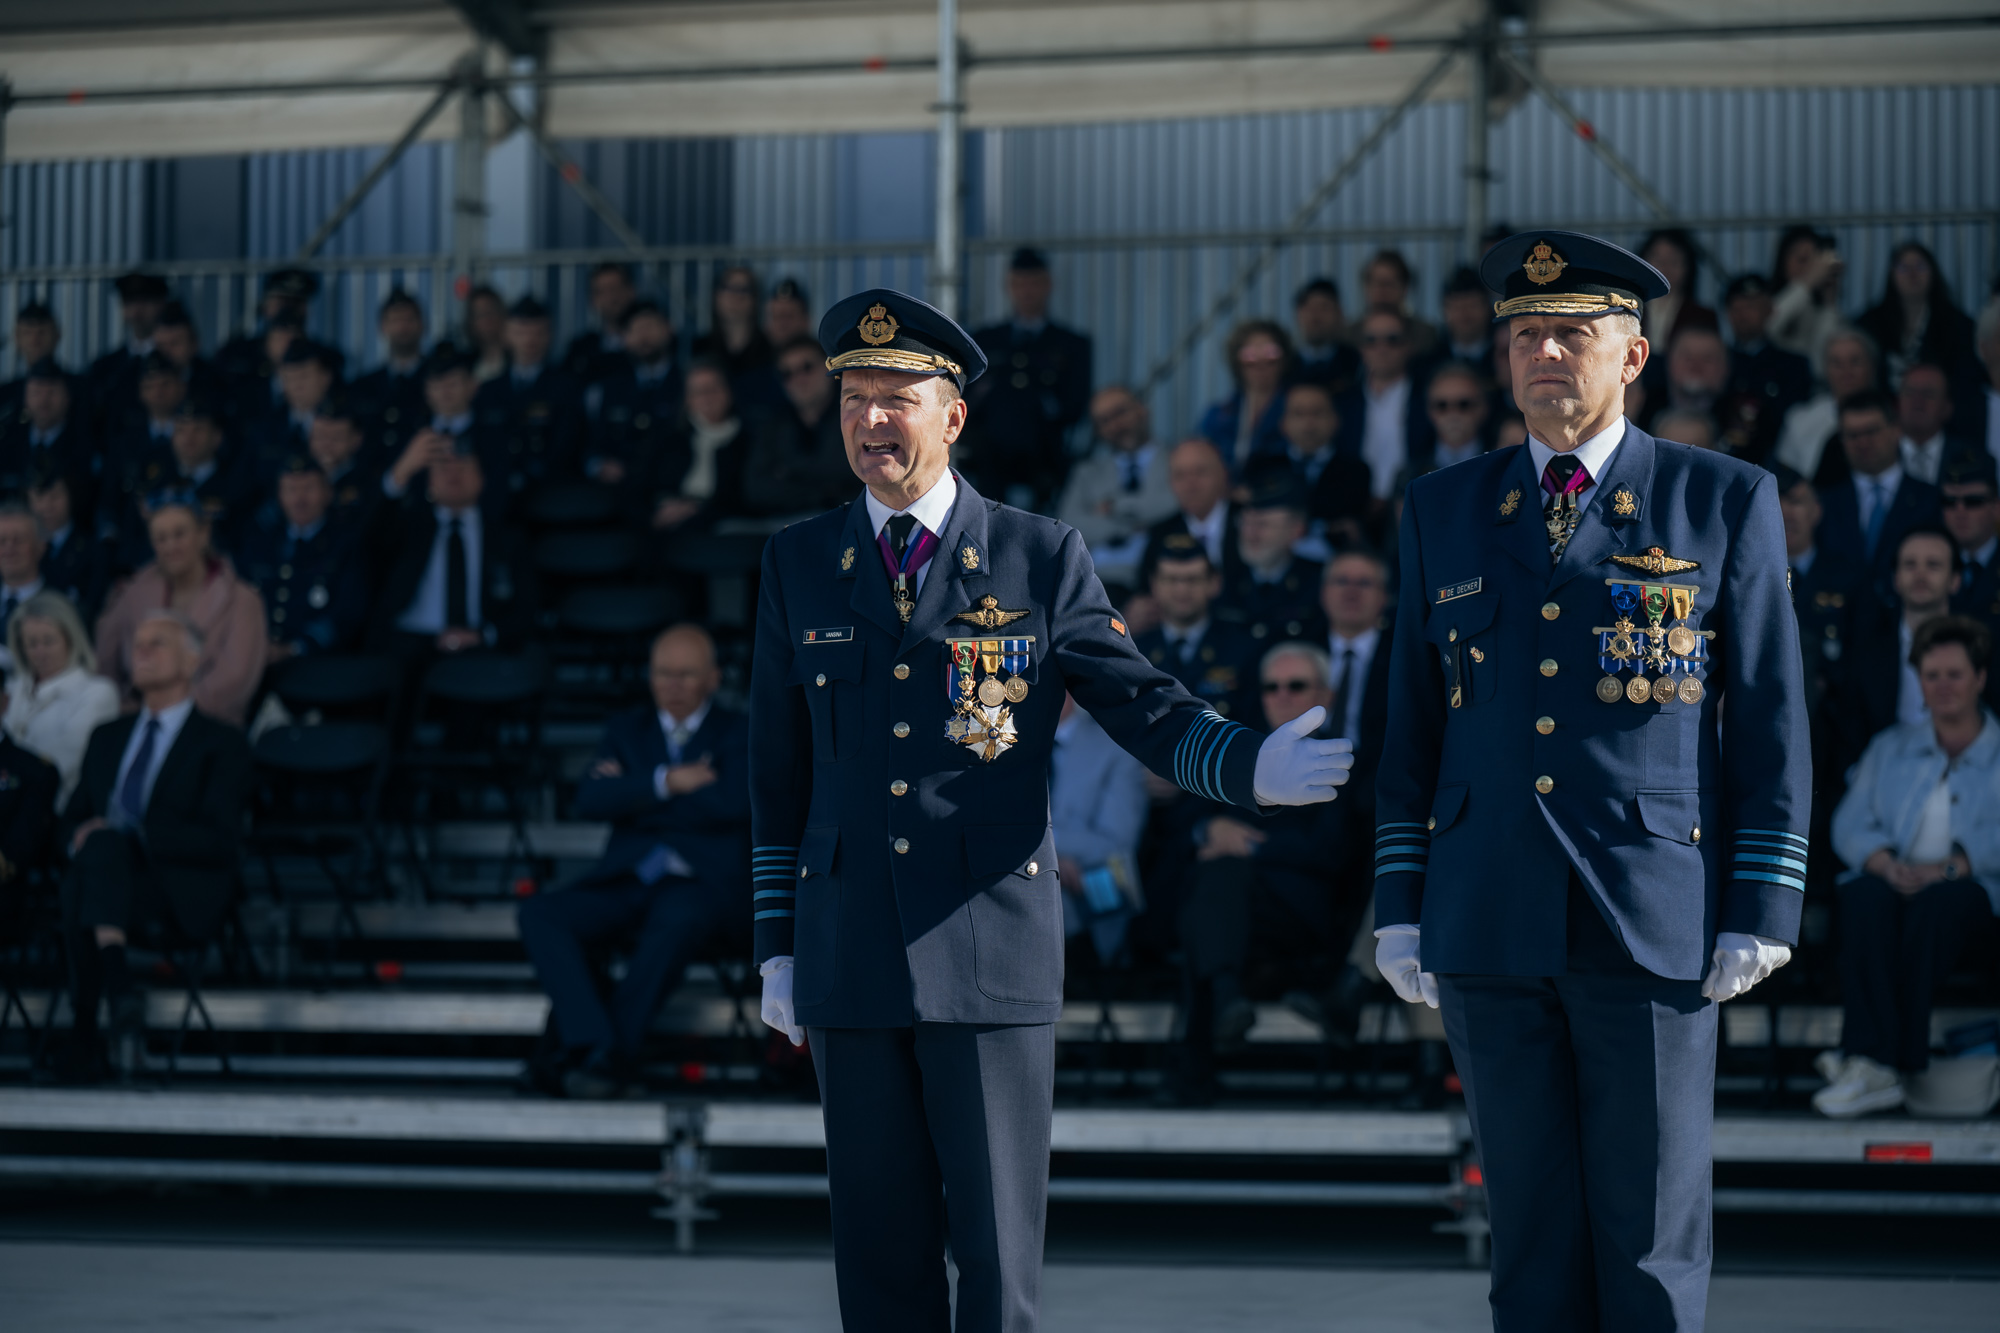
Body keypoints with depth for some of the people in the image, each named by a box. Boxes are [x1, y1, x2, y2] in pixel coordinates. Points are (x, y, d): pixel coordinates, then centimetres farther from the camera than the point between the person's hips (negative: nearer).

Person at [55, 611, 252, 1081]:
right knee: (78, 885, -35)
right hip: (108, 876, 4)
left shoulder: (221, 744, 9)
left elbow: (219, 842, -4)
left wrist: (125, 832, -17)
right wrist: (80, 837, -5)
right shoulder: (108, 738, 28)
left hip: (182, 896, -4)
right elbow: (72, 820, 23)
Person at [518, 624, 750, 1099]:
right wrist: (664, 782, -9)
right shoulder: (628, 730, 23)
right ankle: (594, 1043, -39)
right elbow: (589, 801, 4)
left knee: (677, 919, -39)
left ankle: (613, 1055, -36)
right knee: (540, 913, -24)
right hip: (624, 882, 4)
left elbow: (732, 804, -9)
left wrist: (634, 797, -2)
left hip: (700, 886, -4)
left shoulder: (739, 735, 13)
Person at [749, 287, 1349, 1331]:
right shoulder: (798, 564, 10)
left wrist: (1253, 765, -17)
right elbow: (778, 772, 13)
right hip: (849, 961, 2)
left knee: (998, 1248, -1)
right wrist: (777, 947, 10)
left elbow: (1144, 707, 2)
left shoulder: (1041, 559, 3)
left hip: (993, 951, -2)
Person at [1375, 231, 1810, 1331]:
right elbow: (1413, 723, 14)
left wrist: (1761, 911, -4)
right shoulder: (1444, 510, 12)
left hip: (1656, 927, -3)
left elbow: (1771, 721, 2)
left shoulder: (1723, 501, 4)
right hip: (1488, 931, 3)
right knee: (1531, 1241, 6)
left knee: (1650, 1240, 0)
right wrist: (1399, 907, 8)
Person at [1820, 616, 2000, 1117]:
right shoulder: (1890, 748, 22)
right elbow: (1851, 824, 9)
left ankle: (1869, 1060, -37)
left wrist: (1947, 868, -20)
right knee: (1867, 899, -35)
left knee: (1936, 903, -38)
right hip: (1892, 880, 2)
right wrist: (1886, 863, -13)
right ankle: (1876, 1064, -45)